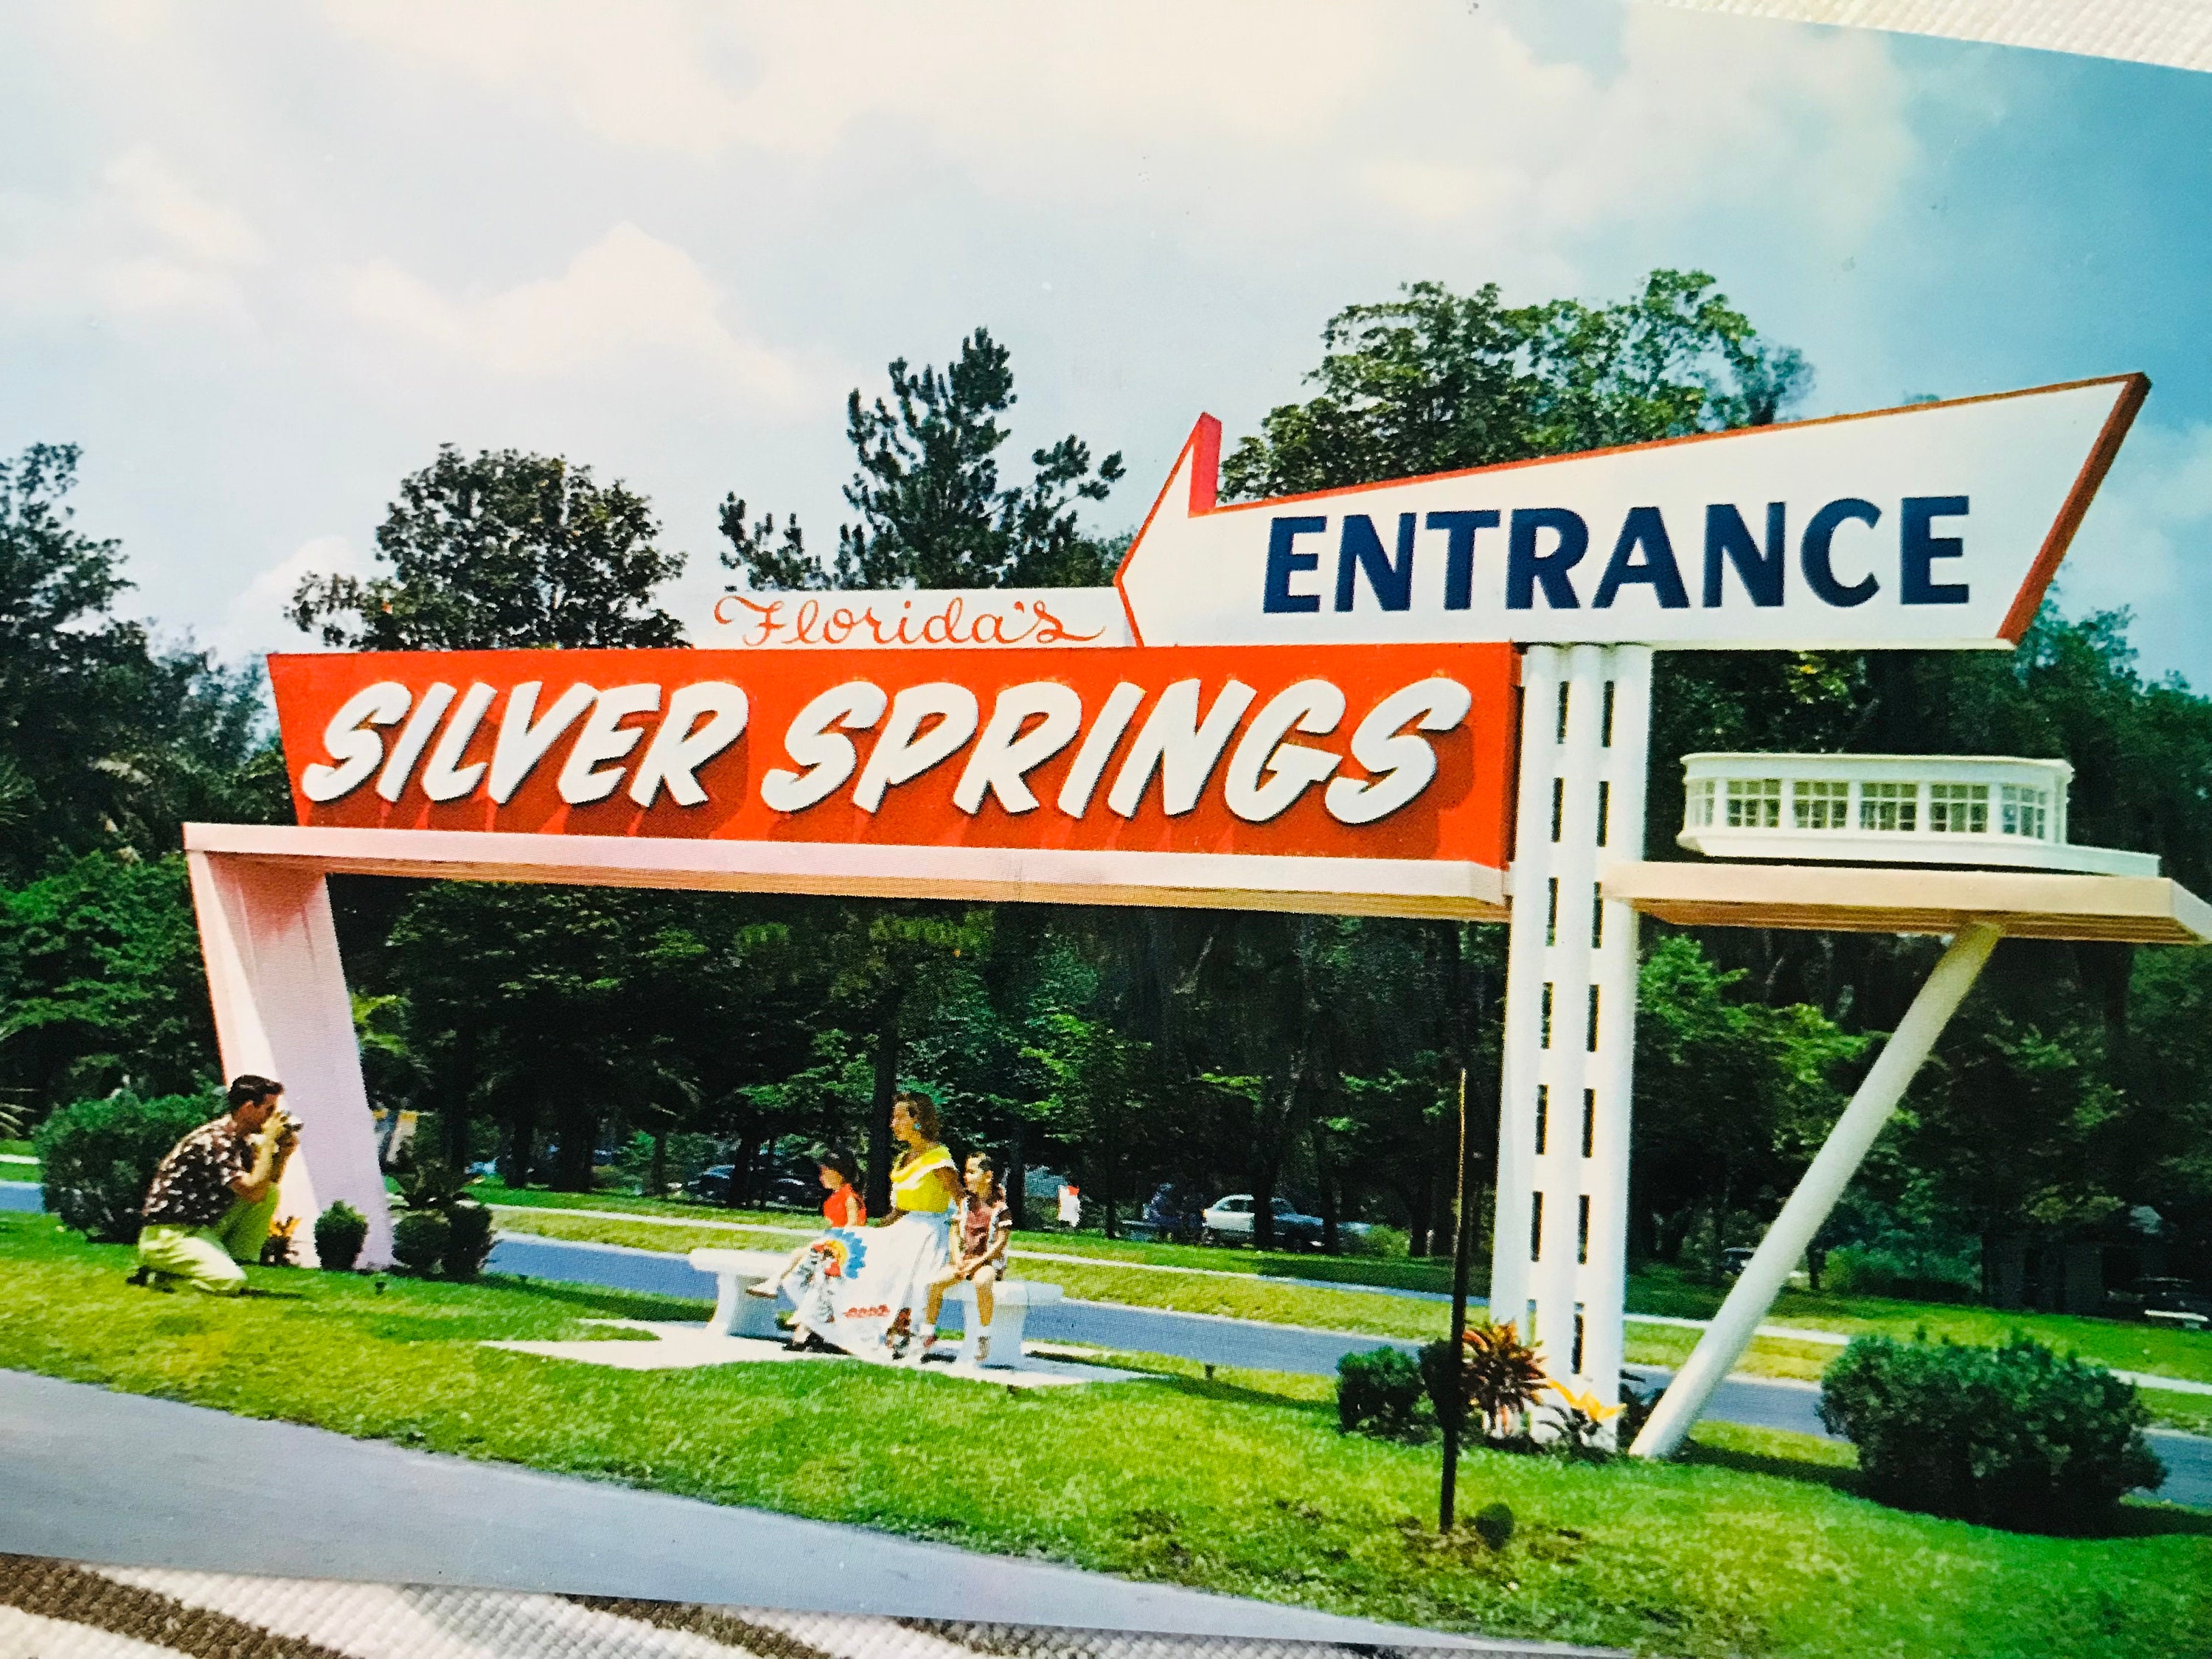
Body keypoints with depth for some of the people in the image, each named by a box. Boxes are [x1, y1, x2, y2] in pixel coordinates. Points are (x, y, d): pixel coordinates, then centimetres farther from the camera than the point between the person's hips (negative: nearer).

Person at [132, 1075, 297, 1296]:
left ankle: (237, 1263, 0)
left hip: (204, 1227, 9)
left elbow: (266, 1185, 15)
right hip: (167, 1235, -9)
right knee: (230, 1283, -27)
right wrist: (269, 1139, -21)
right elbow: (253, 1192, -27)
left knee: (271, 1193, 0)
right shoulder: (215, 1141, -21)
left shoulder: (242, 1141, 8)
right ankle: (155, 1276, -5)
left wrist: (285, 1150, -2)